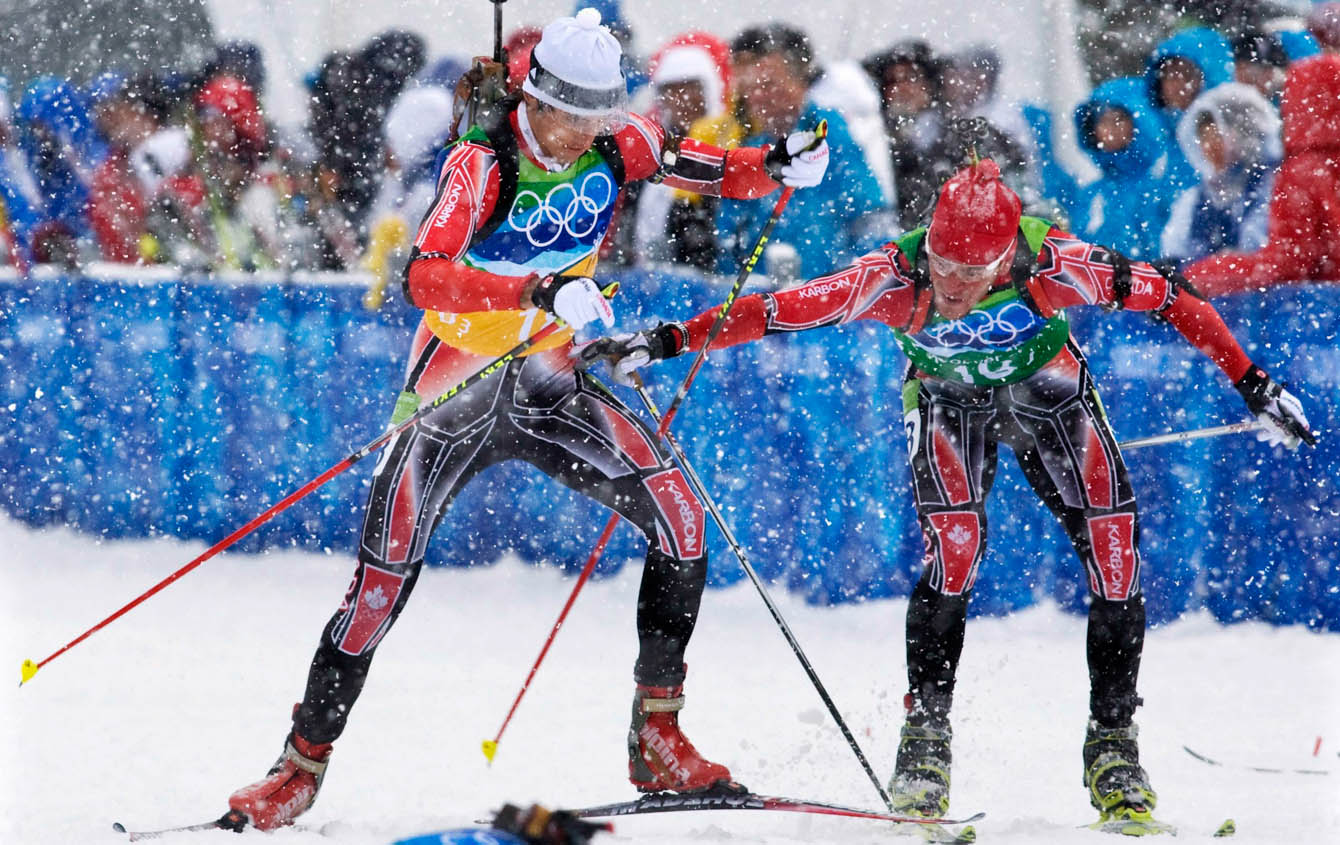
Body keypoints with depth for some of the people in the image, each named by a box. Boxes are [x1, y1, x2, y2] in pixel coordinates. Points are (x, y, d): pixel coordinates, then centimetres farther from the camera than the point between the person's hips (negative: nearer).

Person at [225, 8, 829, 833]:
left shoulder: (616, 142, -7)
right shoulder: (482, 163, -22)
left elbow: (706, 170, 7)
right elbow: (423, 276, -36)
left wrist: (776, 167, -16)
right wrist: (545, 293, -49)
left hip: (551, 383, 4)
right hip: (459, 387, -4)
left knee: (680, 519, -13)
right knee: (384, 583, -8)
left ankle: (658, 739, -4)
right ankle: (303, 764, 8)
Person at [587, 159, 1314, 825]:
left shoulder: (1053, 265, -36)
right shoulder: (894, 278, -34)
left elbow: (1171, 300, -27)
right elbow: (776, 311, -33)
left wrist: (1253, 386, -24)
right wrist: (665, 342, -39)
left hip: (1046, 388, 1)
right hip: (946, 399, -1)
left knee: (1113, 555, -12)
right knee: (954, 548, -24)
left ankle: (1112, 742, 4)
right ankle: (925, 735, -9)